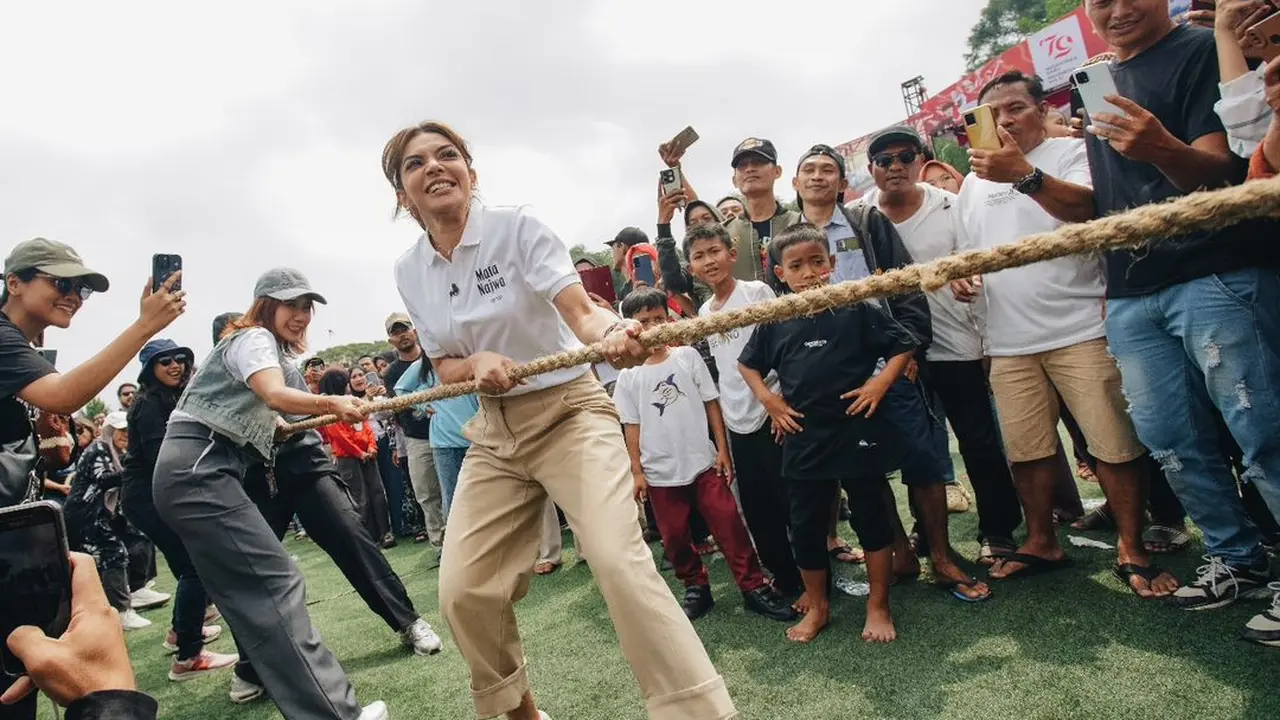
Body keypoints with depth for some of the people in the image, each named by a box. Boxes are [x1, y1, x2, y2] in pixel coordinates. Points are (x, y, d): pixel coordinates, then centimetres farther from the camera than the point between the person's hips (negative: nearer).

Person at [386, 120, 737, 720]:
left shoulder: (517, 227, -12)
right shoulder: (409, 271, 2)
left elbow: (581, 312, -23)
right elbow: (444, 368, 7)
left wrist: (613, 331, -46)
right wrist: (477, 363, -16)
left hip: (570, 412, -5)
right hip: (493, 433, 5)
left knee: (619, 559, -24)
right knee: (463, 591, 2)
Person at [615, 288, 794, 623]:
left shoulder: (688, 356, 1)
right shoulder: (628, 377, 0)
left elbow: (711, 404, 3)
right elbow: (631, 427, 2)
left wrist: (723, 450, -1)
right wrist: (636, 471, -1)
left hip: (703, 463, 0)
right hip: (660, 472, 1)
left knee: (729, 525, 0)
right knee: (675, 536, 10)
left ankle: (754, 587, 12)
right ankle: (696, 588, 29)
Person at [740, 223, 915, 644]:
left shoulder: (856, 309, -6)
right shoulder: (775, 322, 1)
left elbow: (903, 346, 2)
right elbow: (748, 364, 16)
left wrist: (880, 383, -10)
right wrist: (768, 399, 3)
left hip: (857, 433, -2)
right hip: (803, 440, 3)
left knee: (871, 519, 9)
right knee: (806, 527, 11)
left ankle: (878, 608, 27)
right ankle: (817, 607, 30)